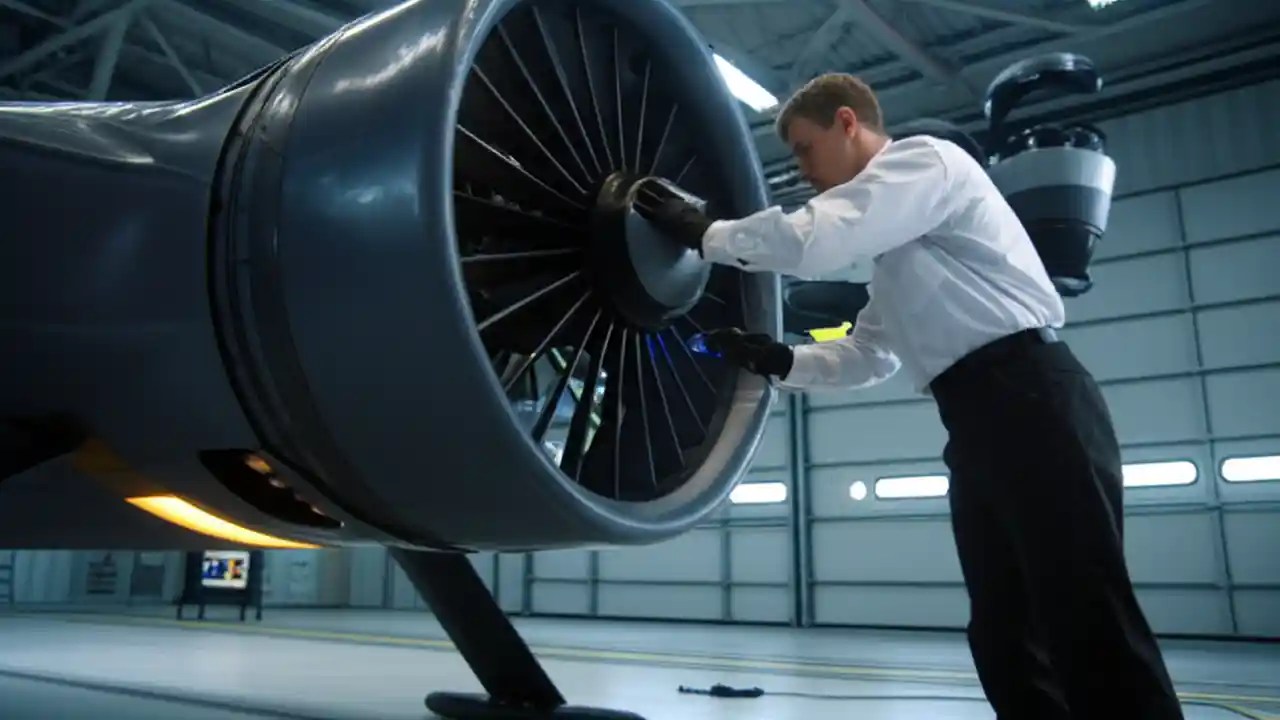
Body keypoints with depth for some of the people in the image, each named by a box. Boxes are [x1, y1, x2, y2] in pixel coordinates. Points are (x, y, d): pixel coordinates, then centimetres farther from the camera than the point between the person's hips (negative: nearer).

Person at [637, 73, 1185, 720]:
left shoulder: (924, 157, -1)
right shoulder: (893, 252, 27)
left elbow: (814, 240, -16)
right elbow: (868, 355, 28)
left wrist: (706, 233, -4)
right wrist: (778, 359, 13)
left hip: (1031, 402, -10)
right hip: (979, 420, 10)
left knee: (1089, 624, -12)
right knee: (1006, 635, 8)